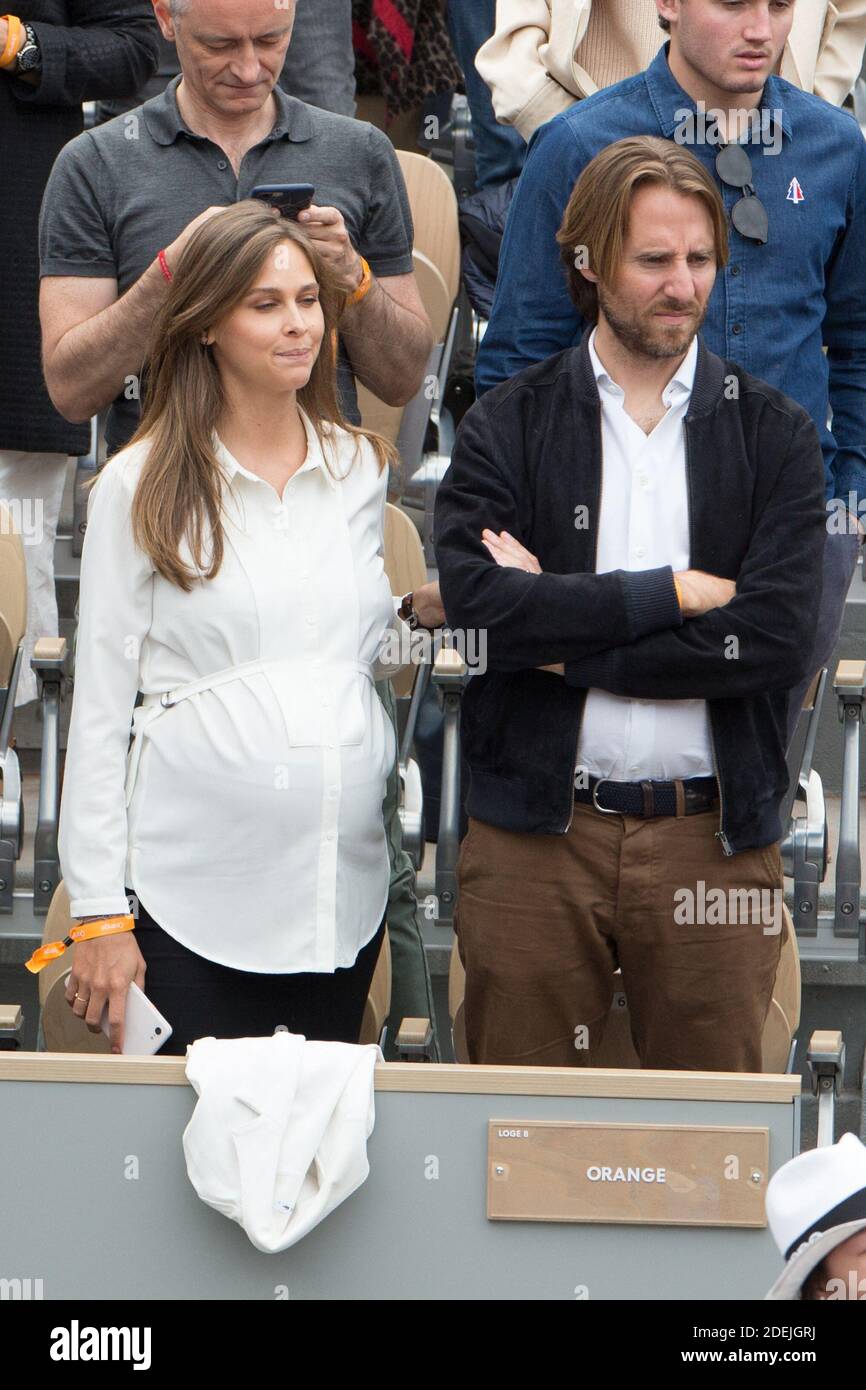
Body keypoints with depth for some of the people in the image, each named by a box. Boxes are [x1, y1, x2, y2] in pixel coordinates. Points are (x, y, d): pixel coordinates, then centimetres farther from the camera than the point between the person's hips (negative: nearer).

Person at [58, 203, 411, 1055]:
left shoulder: (364, 469, 11)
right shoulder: (142, 487, -1)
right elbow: (99, 709, -2)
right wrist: (99, 913, -6)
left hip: (343, 884, 4)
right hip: (193, 893, -4)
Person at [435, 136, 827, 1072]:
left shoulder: (774, 436, 5)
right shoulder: (506, 426, 4)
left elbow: (776, 640, -9)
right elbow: (475, 606, -12)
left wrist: (560, 633, -9)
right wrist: (678, 593, -12)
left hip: (713, 841, 0)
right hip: (533, 834, 0)